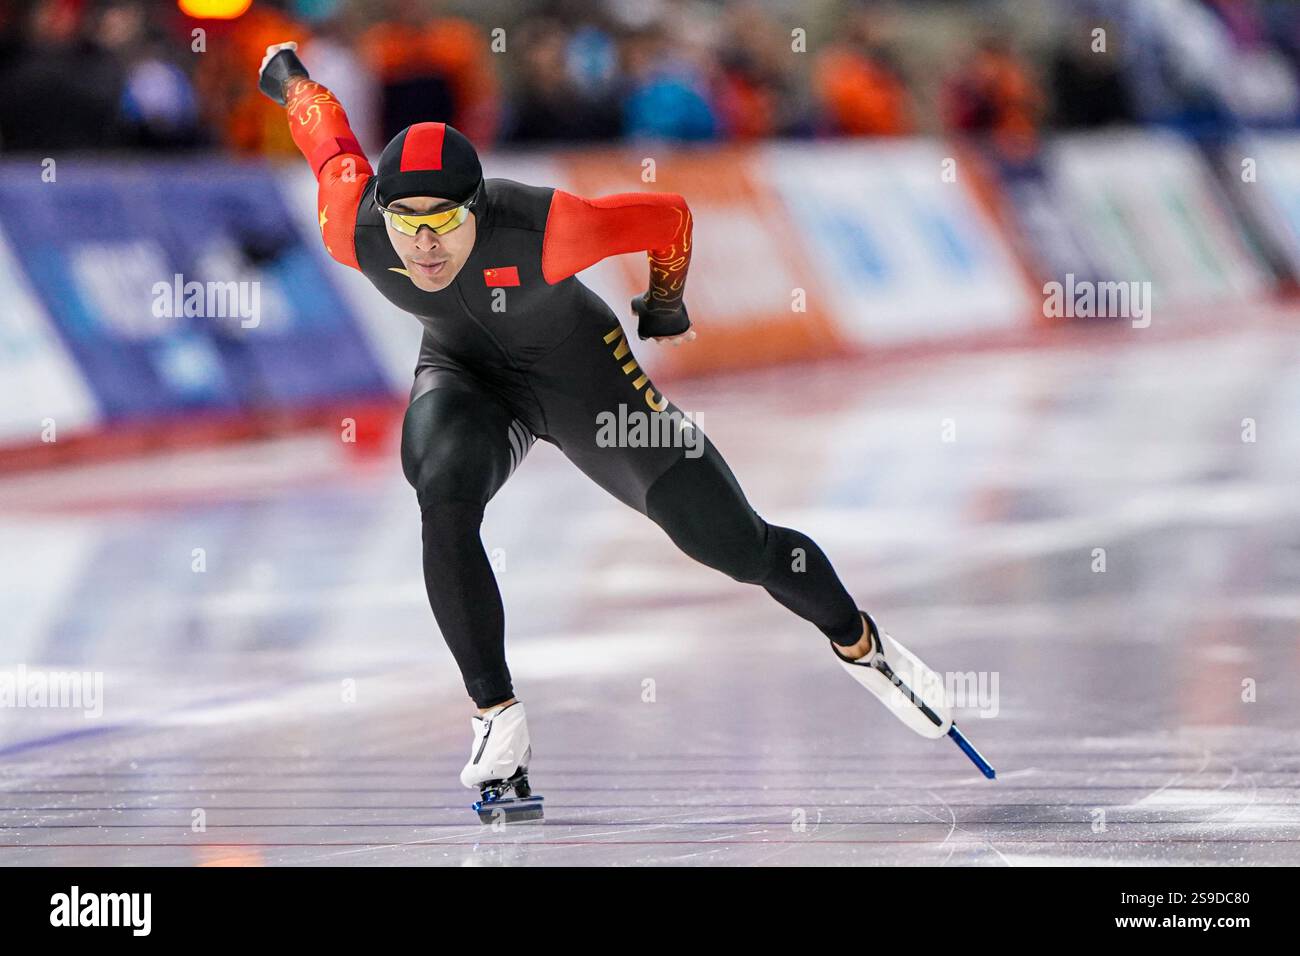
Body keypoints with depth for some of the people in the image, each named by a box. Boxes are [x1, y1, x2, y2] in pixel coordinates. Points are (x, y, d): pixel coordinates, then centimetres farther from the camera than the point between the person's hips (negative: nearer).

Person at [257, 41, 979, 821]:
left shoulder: (540, 229, -39)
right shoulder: (355, 231, -29)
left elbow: (671, 217, -23)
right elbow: (331, 137, -8)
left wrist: (665, 308, -2)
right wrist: (290, 76, 15)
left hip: (580, 368, -2)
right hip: (465, 375, 2)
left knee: (733, 545, 1)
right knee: (445, 495, -32)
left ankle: (857, 638, 31)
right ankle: (499, 721, -21)